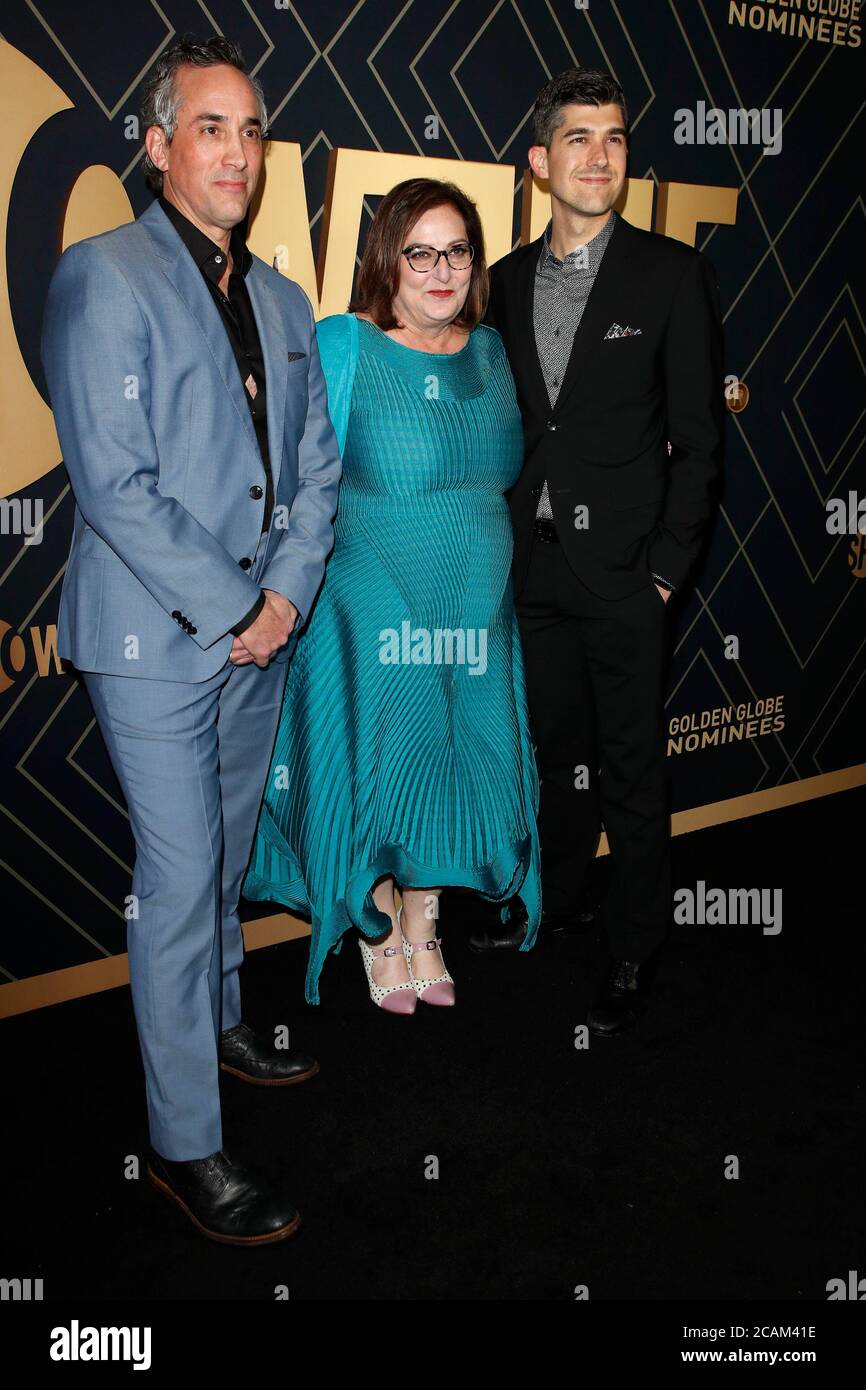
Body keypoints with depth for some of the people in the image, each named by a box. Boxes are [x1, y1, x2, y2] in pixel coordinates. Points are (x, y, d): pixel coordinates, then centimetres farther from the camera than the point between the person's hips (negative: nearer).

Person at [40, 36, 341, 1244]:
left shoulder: (282, 300, 13)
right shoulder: (103, 278, -8)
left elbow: (317, 465, 12)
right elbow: (114, 485, -16)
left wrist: (286, 592, -3)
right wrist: (232, 610, -16)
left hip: (261, 630, 6)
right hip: (156, 640, -6)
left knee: (228, 854, 19)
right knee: (179, 879, -2)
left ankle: (221, 1020, 41)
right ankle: (186, 1144, 12)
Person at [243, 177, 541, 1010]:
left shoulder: (492, 352, 7)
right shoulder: (341, 347, -8)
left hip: (474, 614, 5)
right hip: (372, 616, -4)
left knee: (456, 764, 12)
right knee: (375, 763, 7)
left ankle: (424, 925, 35)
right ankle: (379, 932, 33)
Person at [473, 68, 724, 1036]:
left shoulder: (672, 273, -3)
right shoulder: (506, 282, 9)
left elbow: (698, 438, -5)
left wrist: (666, 569, -10)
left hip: (623, 568, -4)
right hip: (534, 565, 4)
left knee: (631, 767, 4)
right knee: (558, 749, 17)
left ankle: (636, 948, 20)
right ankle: (554, 900, 36)